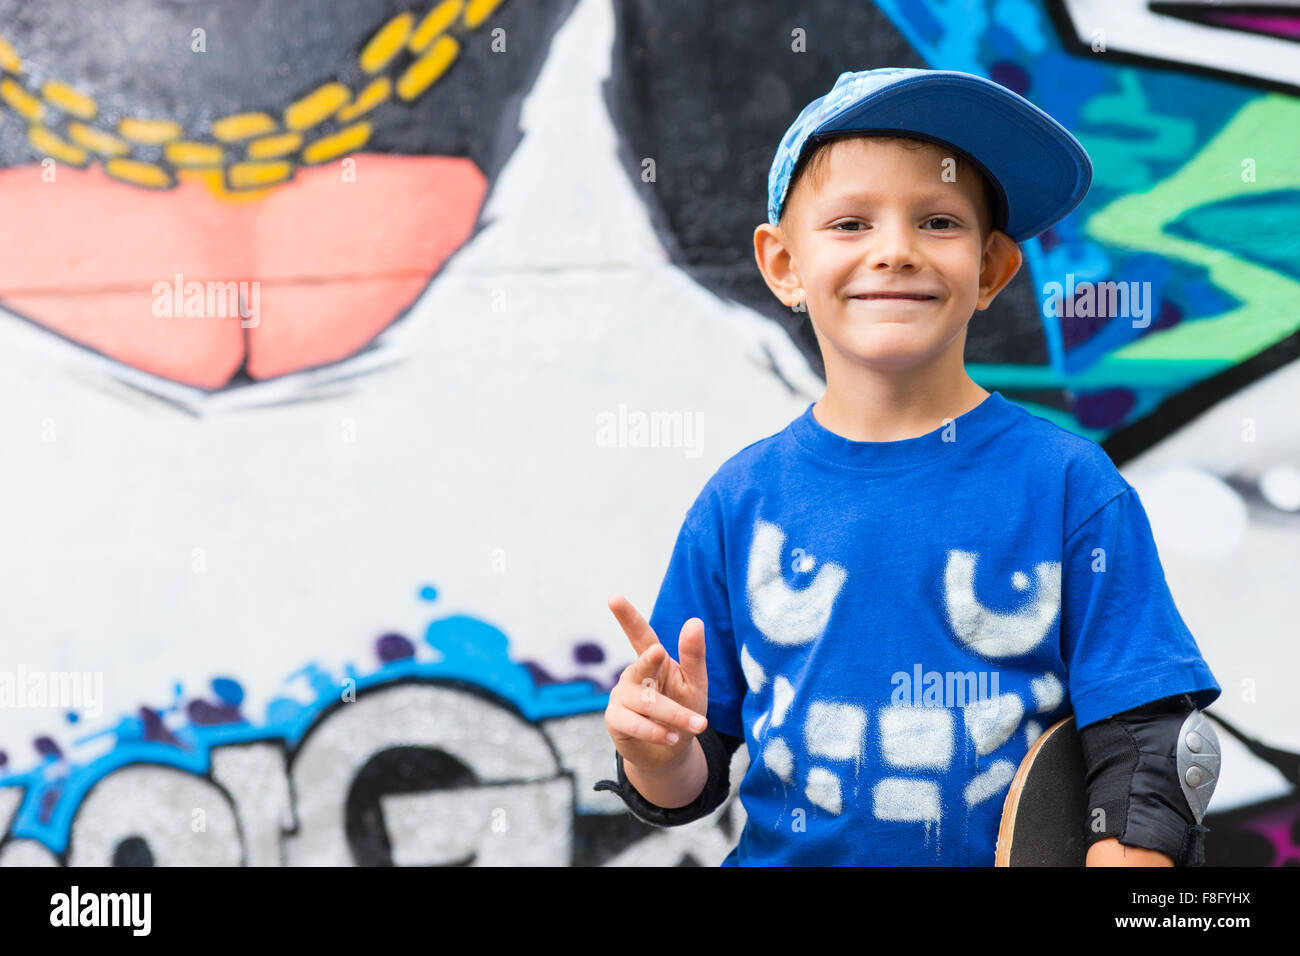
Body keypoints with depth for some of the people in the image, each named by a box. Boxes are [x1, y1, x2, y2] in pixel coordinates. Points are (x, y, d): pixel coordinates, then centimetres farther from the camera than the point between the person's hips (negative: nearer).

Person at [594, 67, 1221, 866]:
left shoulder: (1069, 485, -4)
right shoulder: (738, 503, 1)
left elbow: (1142, 745, -5)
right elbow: (693, 786, 6)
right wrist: (656, 755, -14)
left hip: (1011, 853, 0)